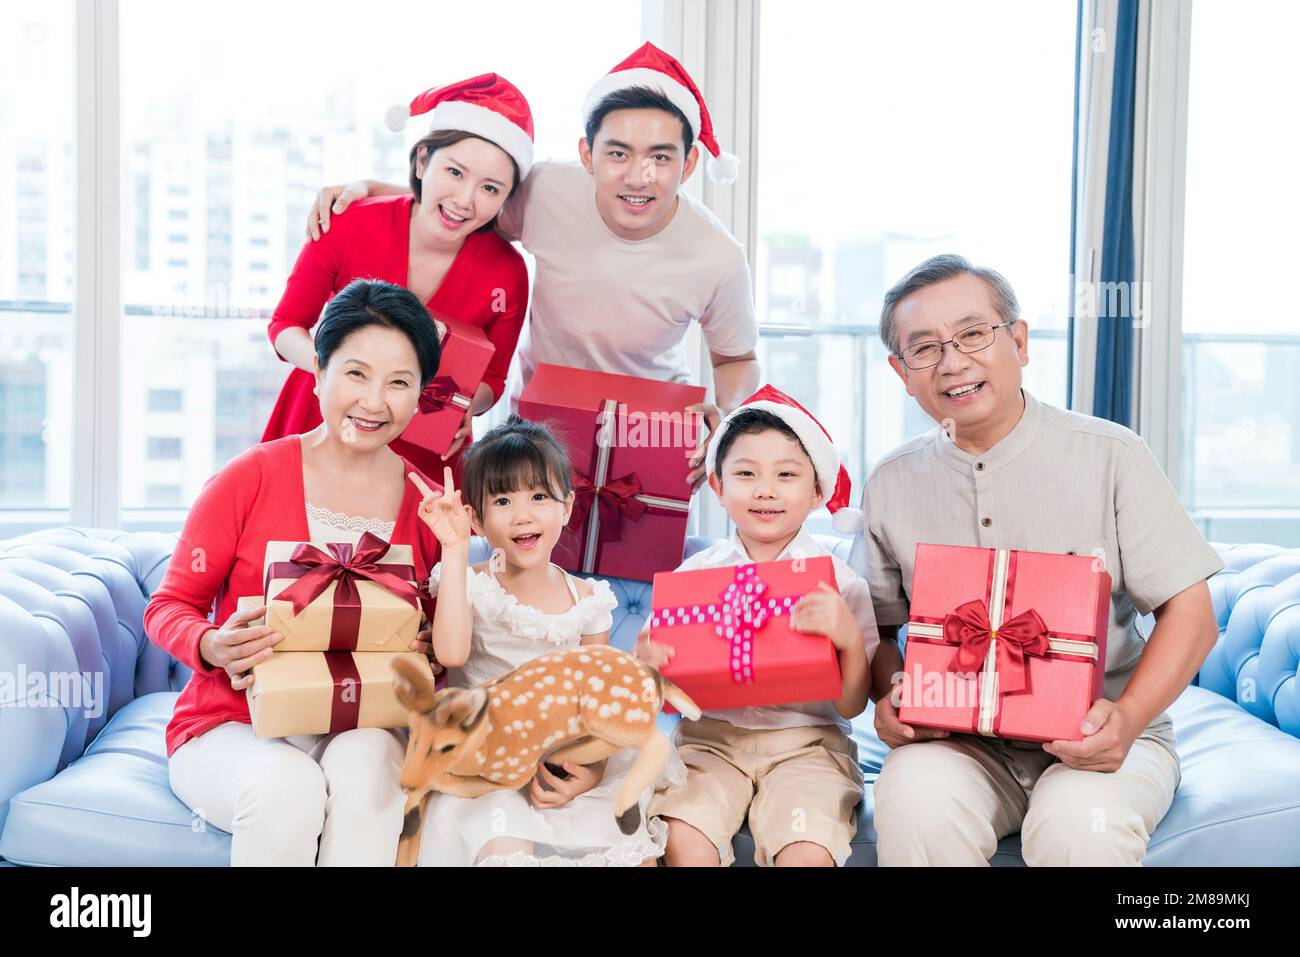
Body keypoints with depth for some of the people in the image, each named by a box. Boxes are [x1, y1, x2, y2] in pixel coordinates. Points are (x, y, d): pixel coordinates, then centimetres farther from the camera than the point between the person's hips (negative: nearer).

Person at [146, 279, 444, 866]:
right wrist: (212, 647, -22)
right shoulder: (250, 478, -8)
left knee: (368, 761, -33)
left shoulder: (427, 503, 0)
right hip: (232, 728, -1)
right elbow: (169, 608, -1)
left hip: (361, 732, 2)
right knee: (286, 786, -34)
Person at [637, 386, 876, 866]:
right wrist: (646, 660, -16)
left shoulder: (838, 580, -2)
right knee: (681, 843, -24)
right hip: (711, 734, 1)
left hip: (806, 741, -1)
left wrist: (851, 640, -22)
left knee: (808, 853, -26)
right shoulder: (695, 572, 3)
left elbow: (851, 706, -4)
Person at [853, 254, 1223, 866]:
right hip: (957, 740, 2)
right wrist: (887, 698, -8)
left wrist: (1128, 718, -19)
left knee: (1078, 825, -34)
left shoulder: (1110, 455, -3)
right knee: (913, 805, -32)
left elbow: (1190, 614, -4)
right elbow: (876, 627, 13)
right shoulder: (891, 485, 5)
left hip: (1098, 740, -1)